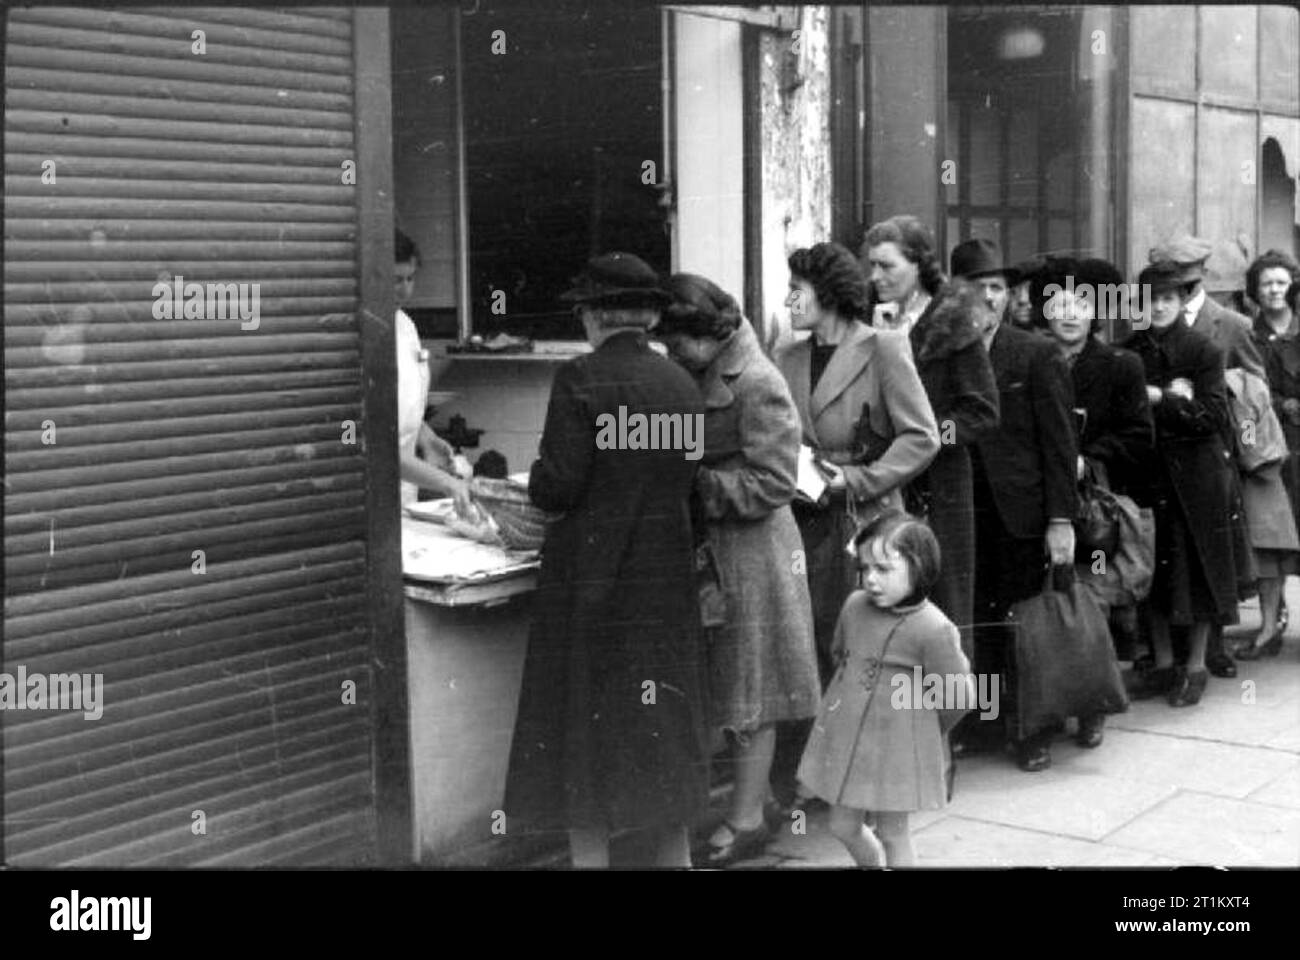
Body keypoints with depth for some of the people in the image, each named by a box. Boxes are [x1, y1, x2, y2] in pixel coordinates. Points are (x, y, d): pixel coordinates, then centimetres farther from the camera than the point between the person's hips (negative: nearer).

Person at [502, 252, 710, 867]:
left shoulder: (580, 378, -13)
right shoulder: (683, 384, 3)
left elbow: (558, 487, -15)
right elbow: (690, 482, 7)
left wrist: (538, 477, 6)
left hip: (592, 580, -5)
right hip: (666, 578, 5)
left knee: (586, 720, 5)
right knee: (664, 723, 16)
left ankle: (590, 853, 10)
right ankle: (674, 853, 25)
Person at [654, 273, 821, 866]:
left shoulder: (757, 384, -16)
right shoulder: (696, 376, 7)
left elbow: (770, 484, -18)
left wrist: (694, 483, -19)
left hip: (747, 551, -8)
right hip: (700, 549, 8)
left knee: (748, 690, 4)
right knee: (701, 683, 12)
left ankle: (746, 819, 15)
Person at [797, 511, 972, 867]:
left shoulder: (931, 628, -20)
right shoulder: (854, 606, -2)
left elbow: (960, 695, -11)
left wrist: (921, 729, 3)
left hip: (896, 748, -6)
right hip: (844, 740, 6)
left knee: (893, 835, 8)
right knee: (843, 827, 15)